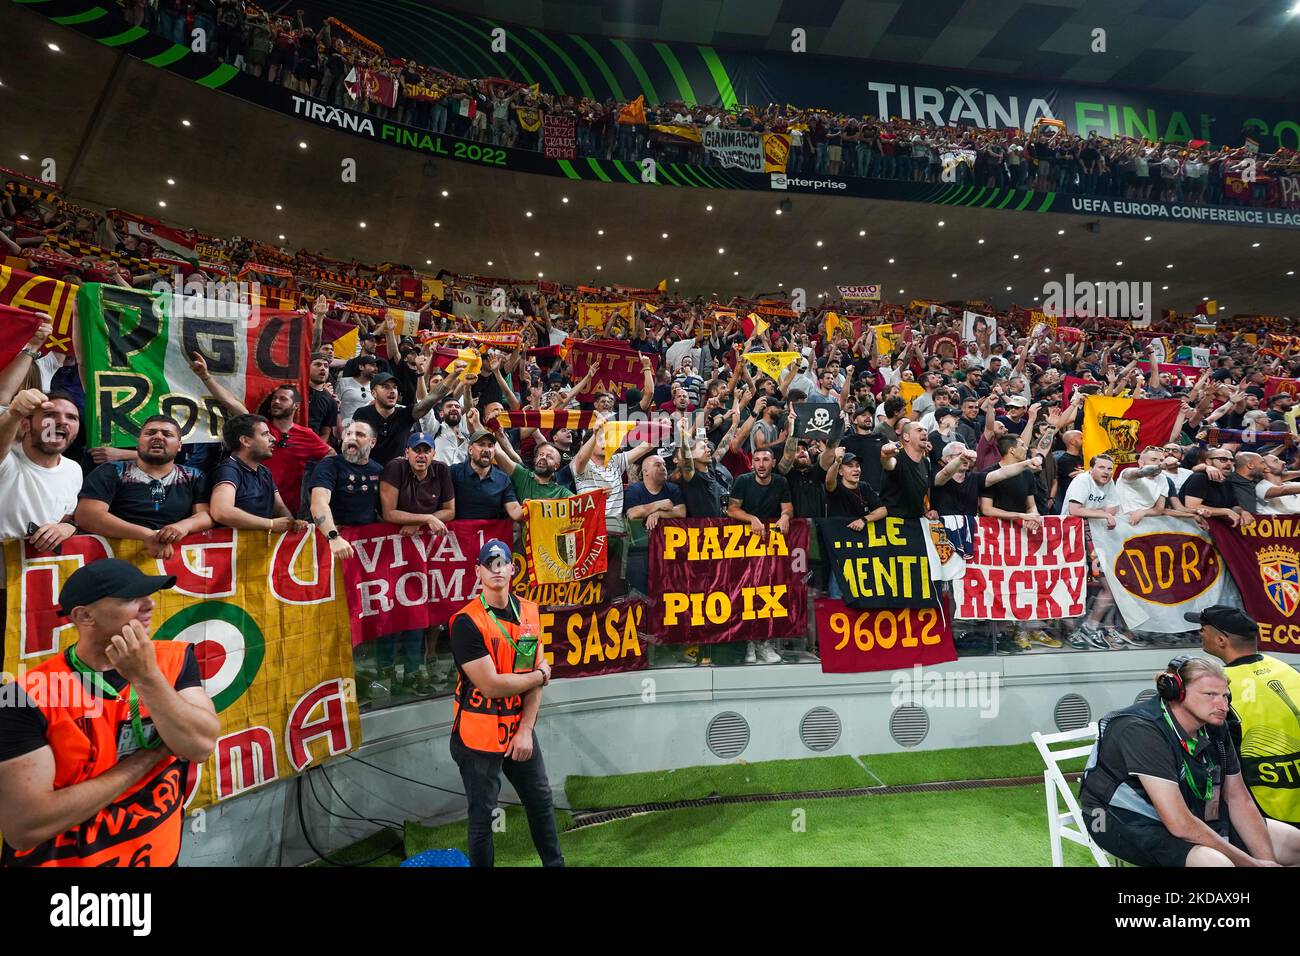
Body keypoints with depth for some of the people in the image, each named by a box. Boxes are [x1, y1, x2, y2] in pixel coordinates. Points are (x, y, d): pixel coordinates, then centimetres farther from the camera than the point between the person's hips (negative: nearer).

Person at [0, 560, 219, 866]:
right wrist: (153, 753, -19)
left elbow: (200, 747, -19)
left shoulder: (175, 659, -8)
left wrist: (147, 676, -26)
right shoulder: (28, 694, -18)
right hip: (65, 859, -3)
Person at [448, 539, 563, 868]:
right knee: (482, 814, 9)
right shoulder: (467, 622, -18)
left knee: (541, 800, 19)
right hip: (479, 734, -5)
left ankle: (554, 862, 39)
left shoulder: (530, 613, 0)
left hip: (519, 729, 6)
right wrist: (540, 675, -9)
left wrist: (526, 729, -8)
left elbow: (538, 677, -1)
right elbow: (491, 685, -22)